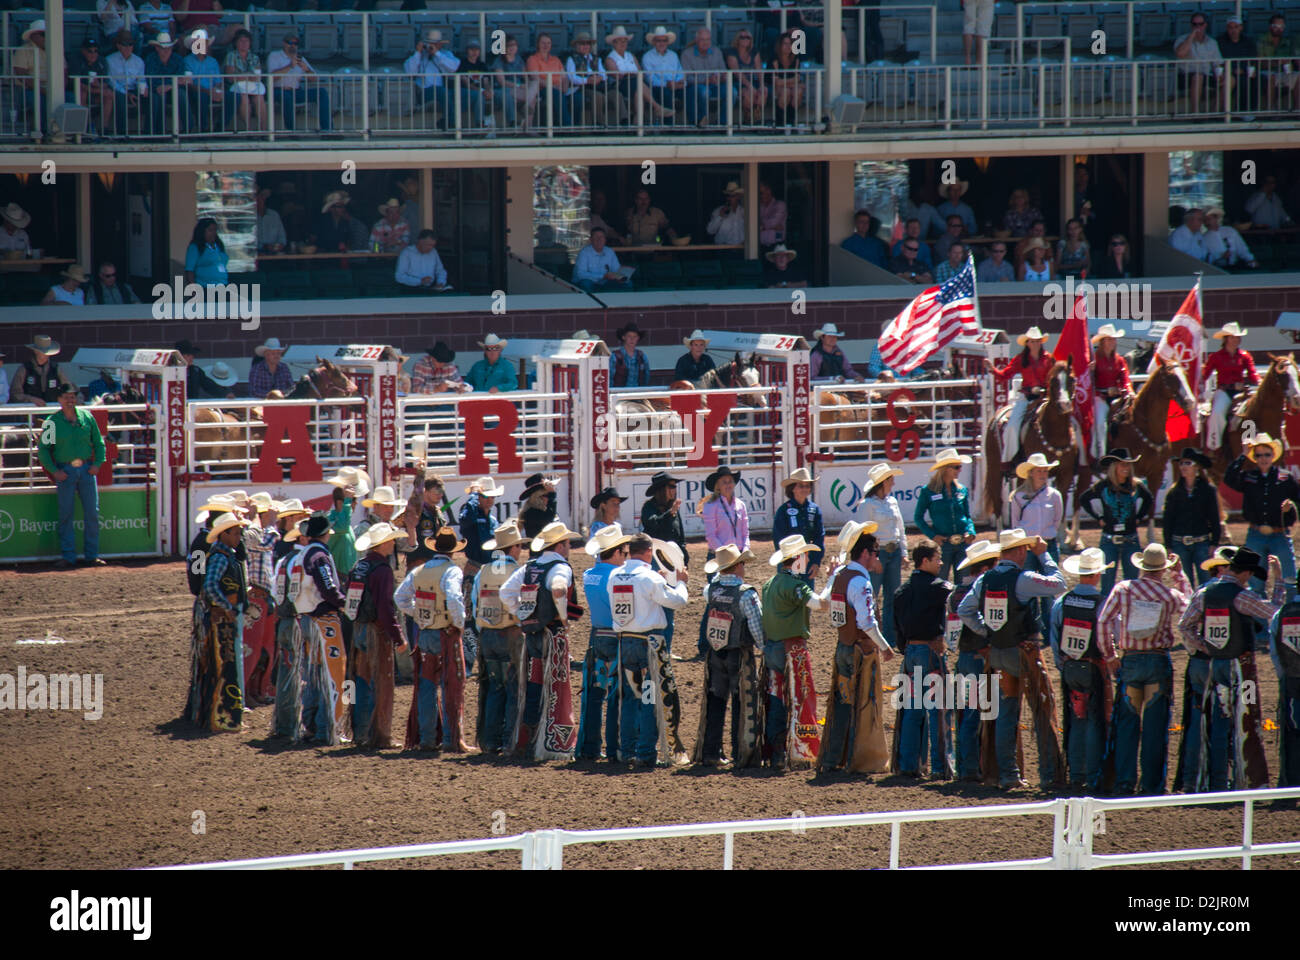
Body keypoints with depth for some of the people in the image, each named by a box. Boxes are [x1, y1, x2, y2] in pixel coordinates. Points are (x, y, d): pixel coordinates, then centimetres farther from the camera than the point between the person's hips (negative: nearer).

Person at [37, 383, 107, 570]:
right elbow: (42, 448, 1)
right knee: (66, 514, -2)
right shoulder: (52, 422, -2)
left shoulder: (86, 417, 6)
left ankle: (92, 555, 8)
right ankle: (68, 556, 3)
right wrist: (54, 470, -7)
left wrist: (98, 463, 2)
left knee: (92, 513, 1)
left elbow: (98, 442, 14)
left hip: (86, 469, 2)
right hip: (65, 471, -2)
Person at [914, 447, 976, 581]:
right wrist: (932, 535, -9)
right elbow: (918, 518, 4)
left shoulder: (962, 490, 9)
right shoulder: (928, 492, -2)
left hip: (962, 544, 3)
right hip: (942, 544, -3)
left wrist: (970, 532, -2)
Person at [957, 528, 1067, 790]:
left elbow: (964, 610, 8)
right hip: (1023, 651, -6)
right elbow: (1058, 584, -9)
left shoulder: (984, 580, 3)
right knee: (1043, 712, 1)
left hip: (997, 652, 6)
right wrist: (1043, 555, 0)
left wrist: (986, 631, 11)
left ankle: (1006, 774, 10)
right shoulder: (1022, 579, -16)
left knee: (1005, 712, 12)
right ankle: (1050, 773, -1)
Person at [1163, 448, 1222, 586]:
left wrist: (1214, 543, -3)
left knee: (1205, 580, -7)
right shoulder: (1174, 492, 5)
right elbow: (1167, 521, 8)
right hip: (1179, 543, 2)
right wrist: (1168, 547, 3)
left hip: (1202, 543, -2)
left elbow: (1215, 519, 3)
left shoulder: (1208, 489, 1)